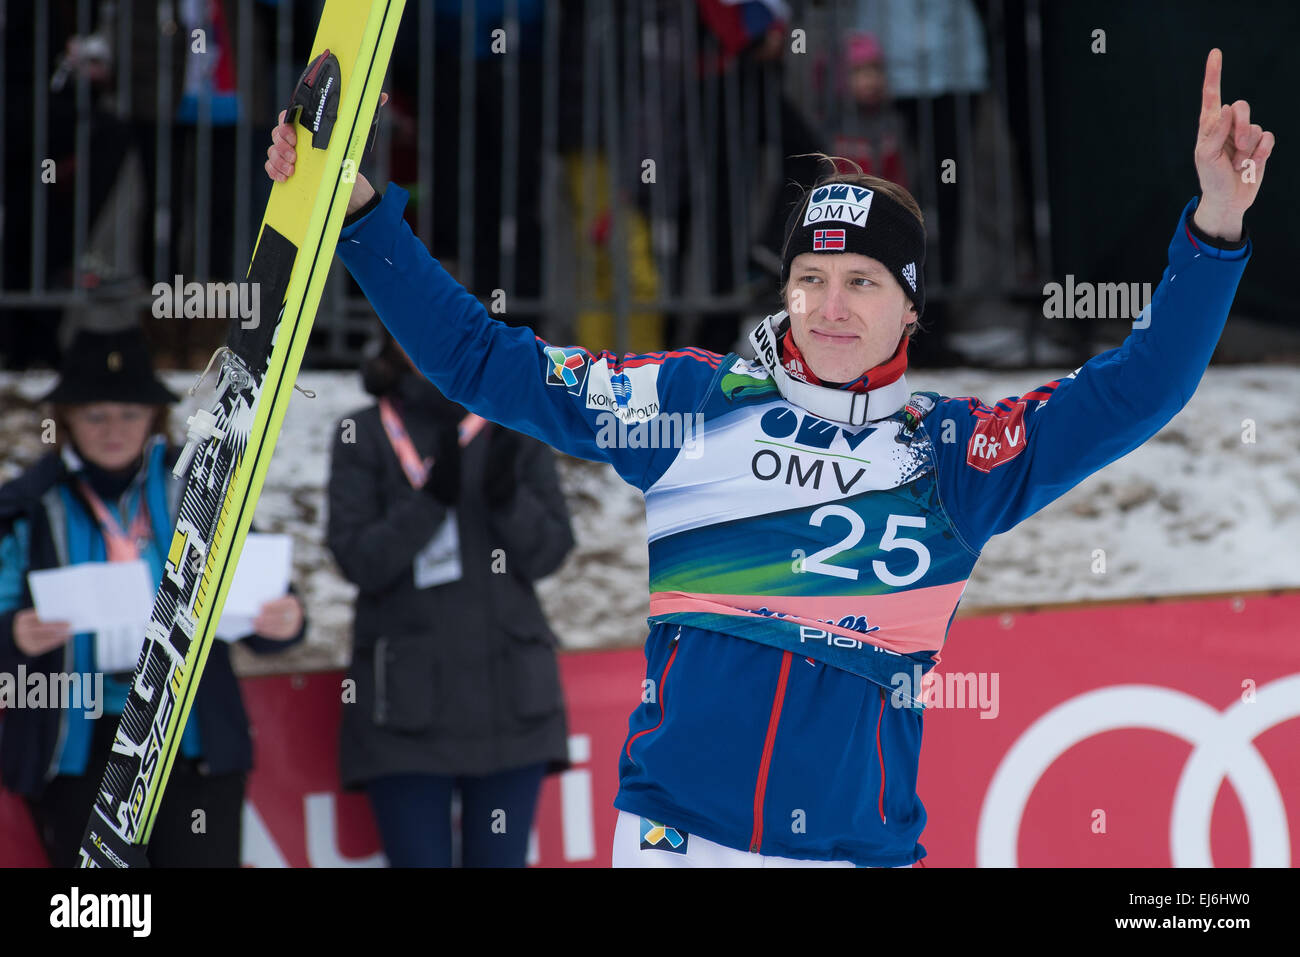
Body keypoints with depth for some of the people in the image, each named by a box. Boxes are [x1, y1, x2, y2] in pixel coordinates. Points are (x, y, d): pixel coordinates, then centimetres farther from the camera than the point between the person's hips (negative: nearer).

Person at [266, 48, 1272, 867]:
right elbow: (479, 360, 7)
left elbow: (1140, 389, -3)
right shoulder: (697, 403, 4)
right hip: (672, 837, 0)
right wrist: (359, 209, 1)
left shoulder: (955, 453, 3)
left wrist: (1214, 225, -16)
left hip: (858, 845, 0)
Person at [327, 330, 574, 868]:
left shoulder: (513, 427, 7)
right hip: (408, 700, -2)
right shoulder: (364, 435, 2)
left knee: (500, 859, 3)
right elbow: (357, 558, -7)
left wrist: (508, 496, -18)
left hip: (508, 697, 2)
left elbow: (549, 552, 2)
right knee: (419, 860, -2)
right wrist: (433, 496, -21)